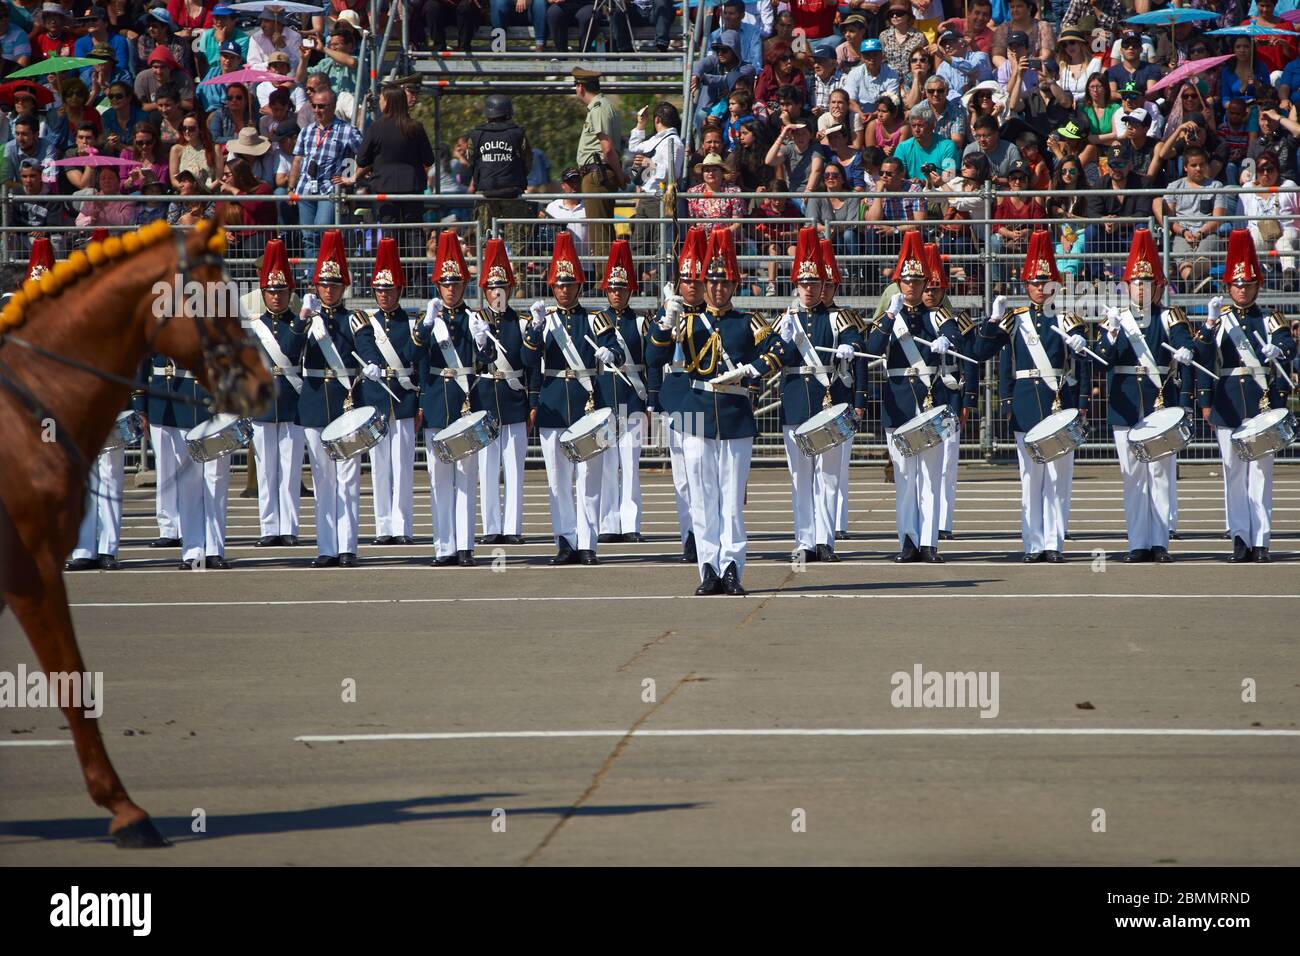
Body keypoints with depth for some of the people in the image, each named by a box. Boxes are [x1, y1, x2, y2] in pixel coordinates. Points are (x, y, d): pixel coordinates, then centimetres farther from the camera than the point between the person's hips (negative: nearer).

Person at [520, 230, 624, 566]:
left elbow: (617, 354, -7)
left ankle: (586, 543, 0)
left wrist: (609, 355, -31)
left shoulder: (595, 321, 5)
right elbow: (529, 360, -6)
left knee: (589, 477, -2)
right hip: (553, 407, 1)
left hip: (587, 405, -1)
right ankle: (565, 542, 7)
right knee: (558, 479, 3)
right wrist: (536, 326, -20)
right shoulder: (543, 321, 7)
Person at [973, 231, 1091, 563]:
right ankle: (1033, 544, 4)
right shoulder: (1014, 321, 8)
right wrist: (993, 319, -10)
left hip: (1061, 404, 0)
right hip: (1027, 407, 0)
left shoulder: (1068, 321, 7)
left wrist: (1081, 404, -9)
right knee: (1031, 476, 1)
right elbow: (981, 353, 2)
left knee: (1058, 477, -2)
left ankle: (1053, 544, 0)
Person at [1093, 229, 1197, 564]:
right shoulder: (1117, 319, 7)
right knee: (1133, 476, 3)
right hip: (1126, 407, 1)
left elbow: (1188, 347, -13)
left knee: (1161, 473, -1)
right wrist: (1112, 332, -23)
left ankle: (1160, 542, 1)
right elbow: (1102, 359, -5)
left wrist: (1184, 355, -37)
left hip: (1162, 405, -1)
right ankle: (1138, 543, 5)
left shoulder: (1170, 319, 3)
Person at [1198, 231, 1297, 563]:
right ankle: (1240, 537, 3)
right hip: (1228, 405, 1)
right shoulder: (1218, 322, 8)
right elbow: (1204, 360, 0)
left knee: (1261, 470, -2)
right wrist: (1205, 402, -11)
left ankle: (1260, 540, -3)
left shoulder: (1271, 321, 7)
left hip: (1262, 403, -1)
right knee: (1234, 472, 1)